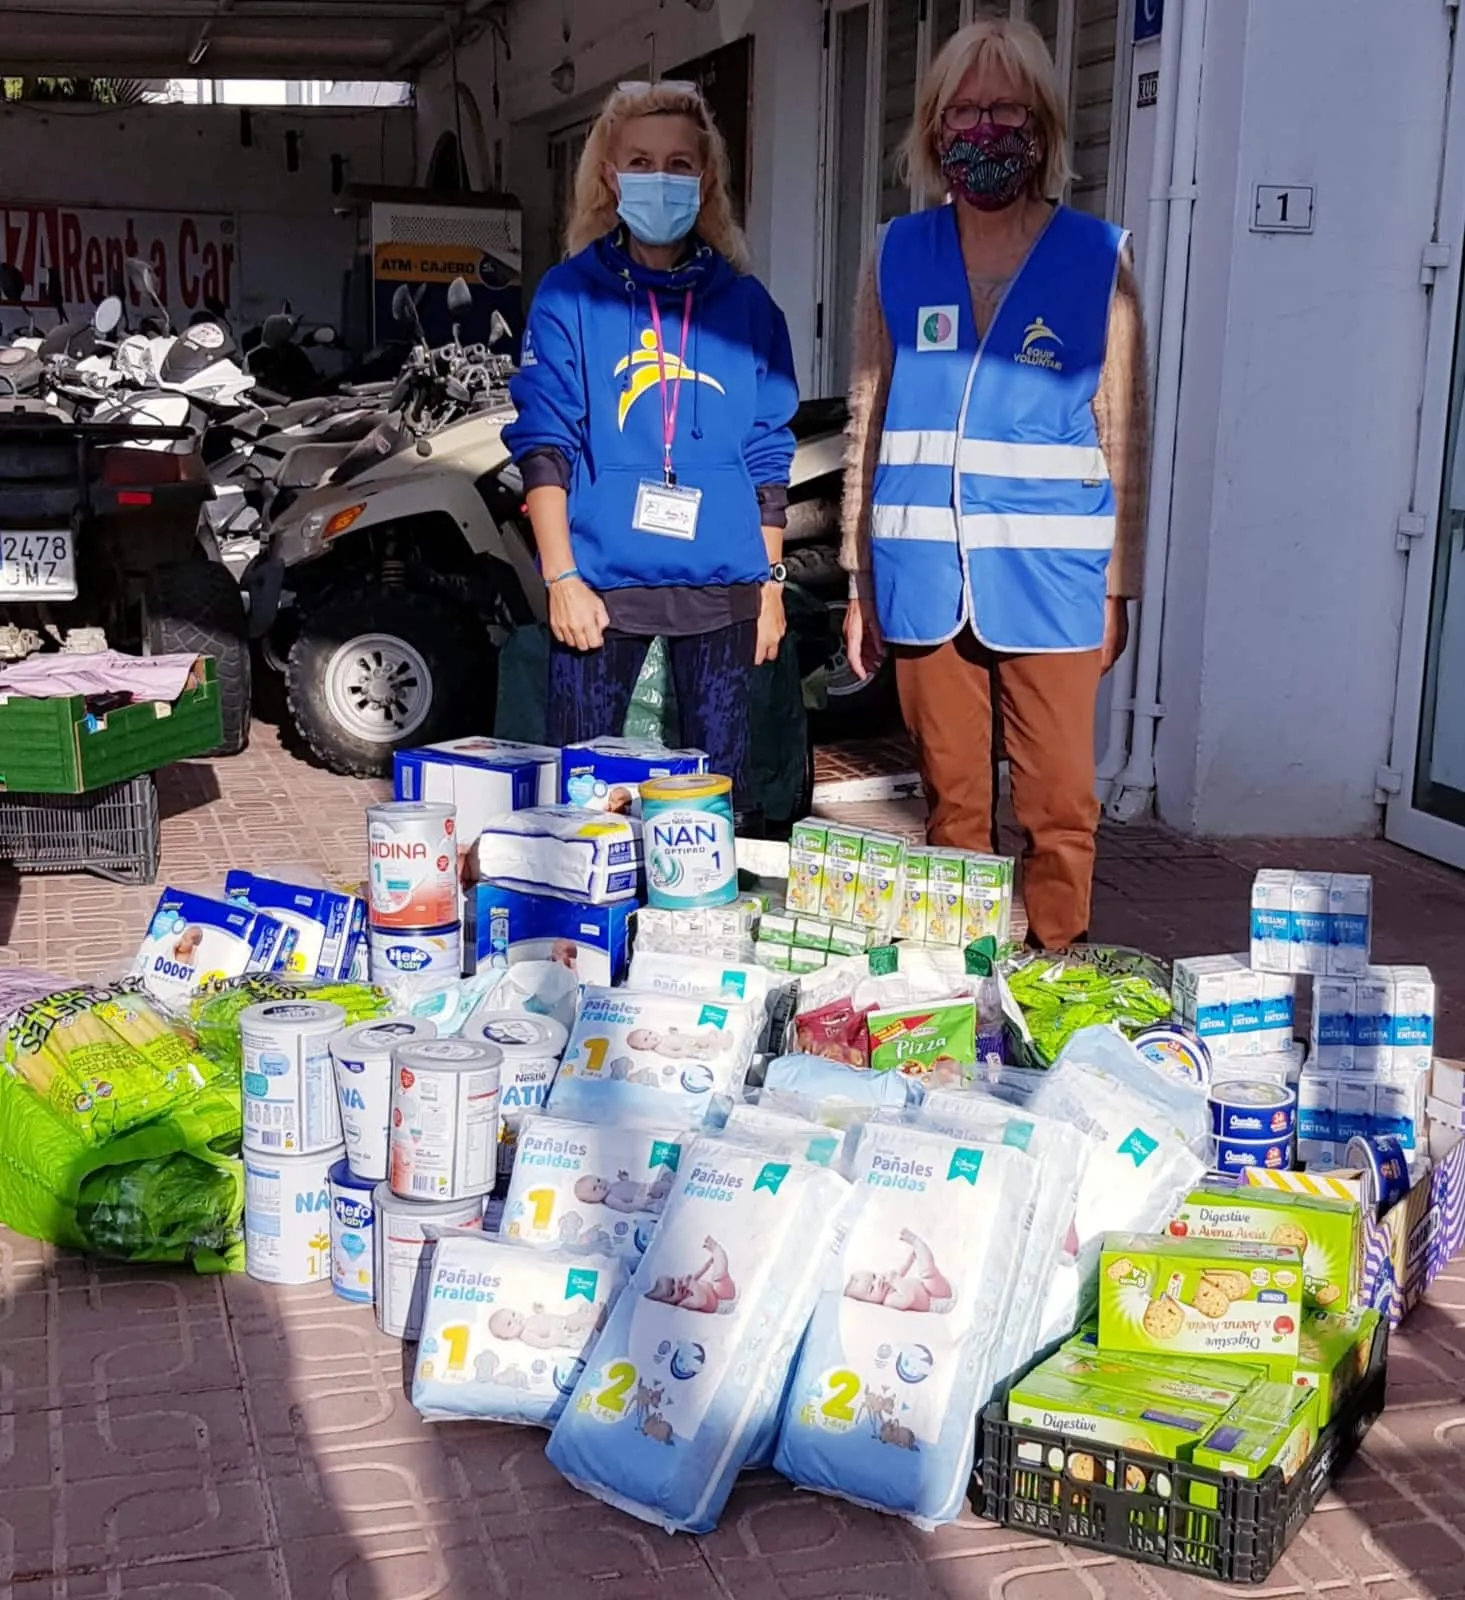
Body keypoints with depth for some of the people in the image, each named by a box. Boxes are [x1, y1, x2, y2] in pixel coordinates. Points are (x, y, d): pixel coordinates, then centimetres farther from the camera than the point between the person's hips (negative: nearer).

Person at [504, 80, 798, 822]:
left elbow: (768, 455, 11)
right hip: (600, 579, -2)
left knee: (719, 786, 8)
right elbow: (543, 443, -3)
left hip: (721, 581, 2)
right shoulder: (570, 294, 2)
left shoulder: (744, 303, 8)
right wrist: (561, 577, -10)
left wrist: (770, 581, 9)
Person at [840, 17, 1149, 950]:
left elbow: (1123, 439, 3)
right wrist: (860, 579, 8)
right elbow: (867, 427, 10)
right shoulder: (897, 257, 7)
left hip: (1050, 582, -2)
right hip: (925, 583, 2)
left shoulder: (1098, 260, 1)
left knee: (1058, 805, 2)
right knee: (952, 801, 11)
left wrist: (1120, 588, 1)